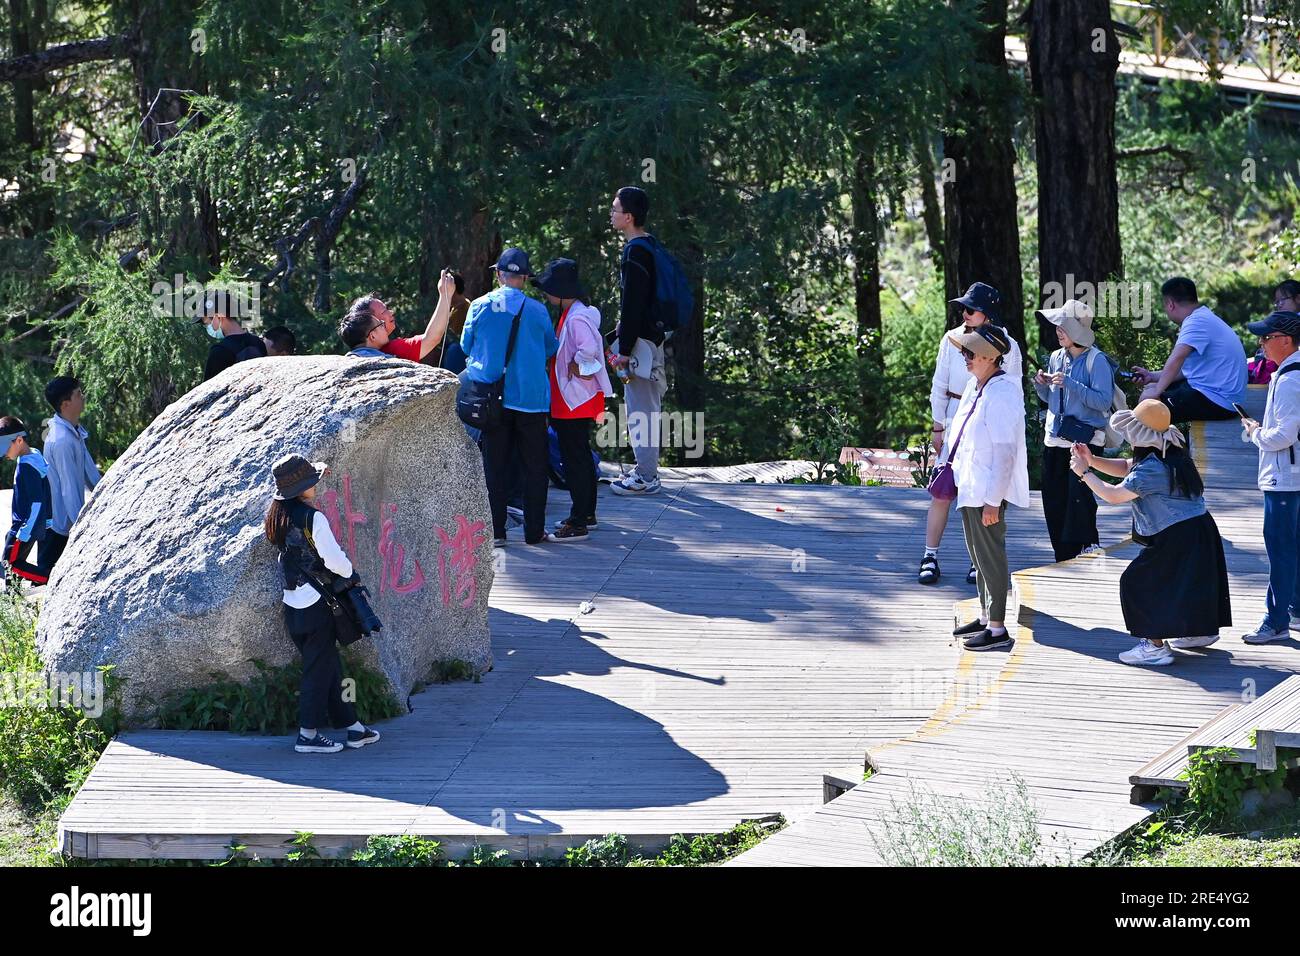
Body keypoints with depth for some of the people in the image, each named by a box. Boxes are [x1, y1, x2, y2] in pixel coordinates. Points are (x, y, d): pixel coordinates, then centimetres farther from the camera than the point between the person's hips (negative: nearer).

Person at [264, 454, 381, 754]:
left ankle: (353, 727, 21)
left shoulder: (278, 515, 4)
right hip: (315, 604, -8)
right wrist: (349, 571, 2)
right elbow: (333, 559, -20)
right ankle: (308, 734, 5)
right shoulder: (313, 518, -19)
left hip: (292, 603, 8)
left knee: (329, 665, 14)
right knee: (319, 668, 2)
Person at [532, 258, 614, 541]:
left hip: (575, 400, -11)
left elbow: (588, 348, -34)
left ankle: (578, 523, -6)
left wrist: (576, 366, -19)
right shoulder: (569, 314, 12)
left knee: (574, 459, -8)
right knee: (580, 456, 20)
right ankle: (587, 513, 32)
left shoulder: (577, 318, -20)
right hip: (572, 400, 11)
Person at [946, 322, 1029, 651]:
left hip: (989, 491, -10)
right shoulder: (976, 385, 8)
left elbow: (1005, 451, -22)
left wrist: (993, 500, -22)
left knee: (990, 557, -4)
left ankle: (997, 629, 2)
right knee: (978, 554, 19)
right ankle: (985, 617, 30)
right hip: (970, 487, 10)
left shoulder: (1003, 393, -21)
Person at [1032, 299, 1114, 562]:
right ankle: (1063, 562, 16)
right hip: (1055, 439, 7)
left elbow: (1104, 401, -17)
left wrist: (1070, 384, -22)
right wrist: (1041, 385, 1)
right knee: (1053, 500, 7)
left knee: (1079, 500, -13)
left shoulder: (1096, 360, -9)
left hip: (1085, 440, -7)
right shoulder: (1057, 358, 10)